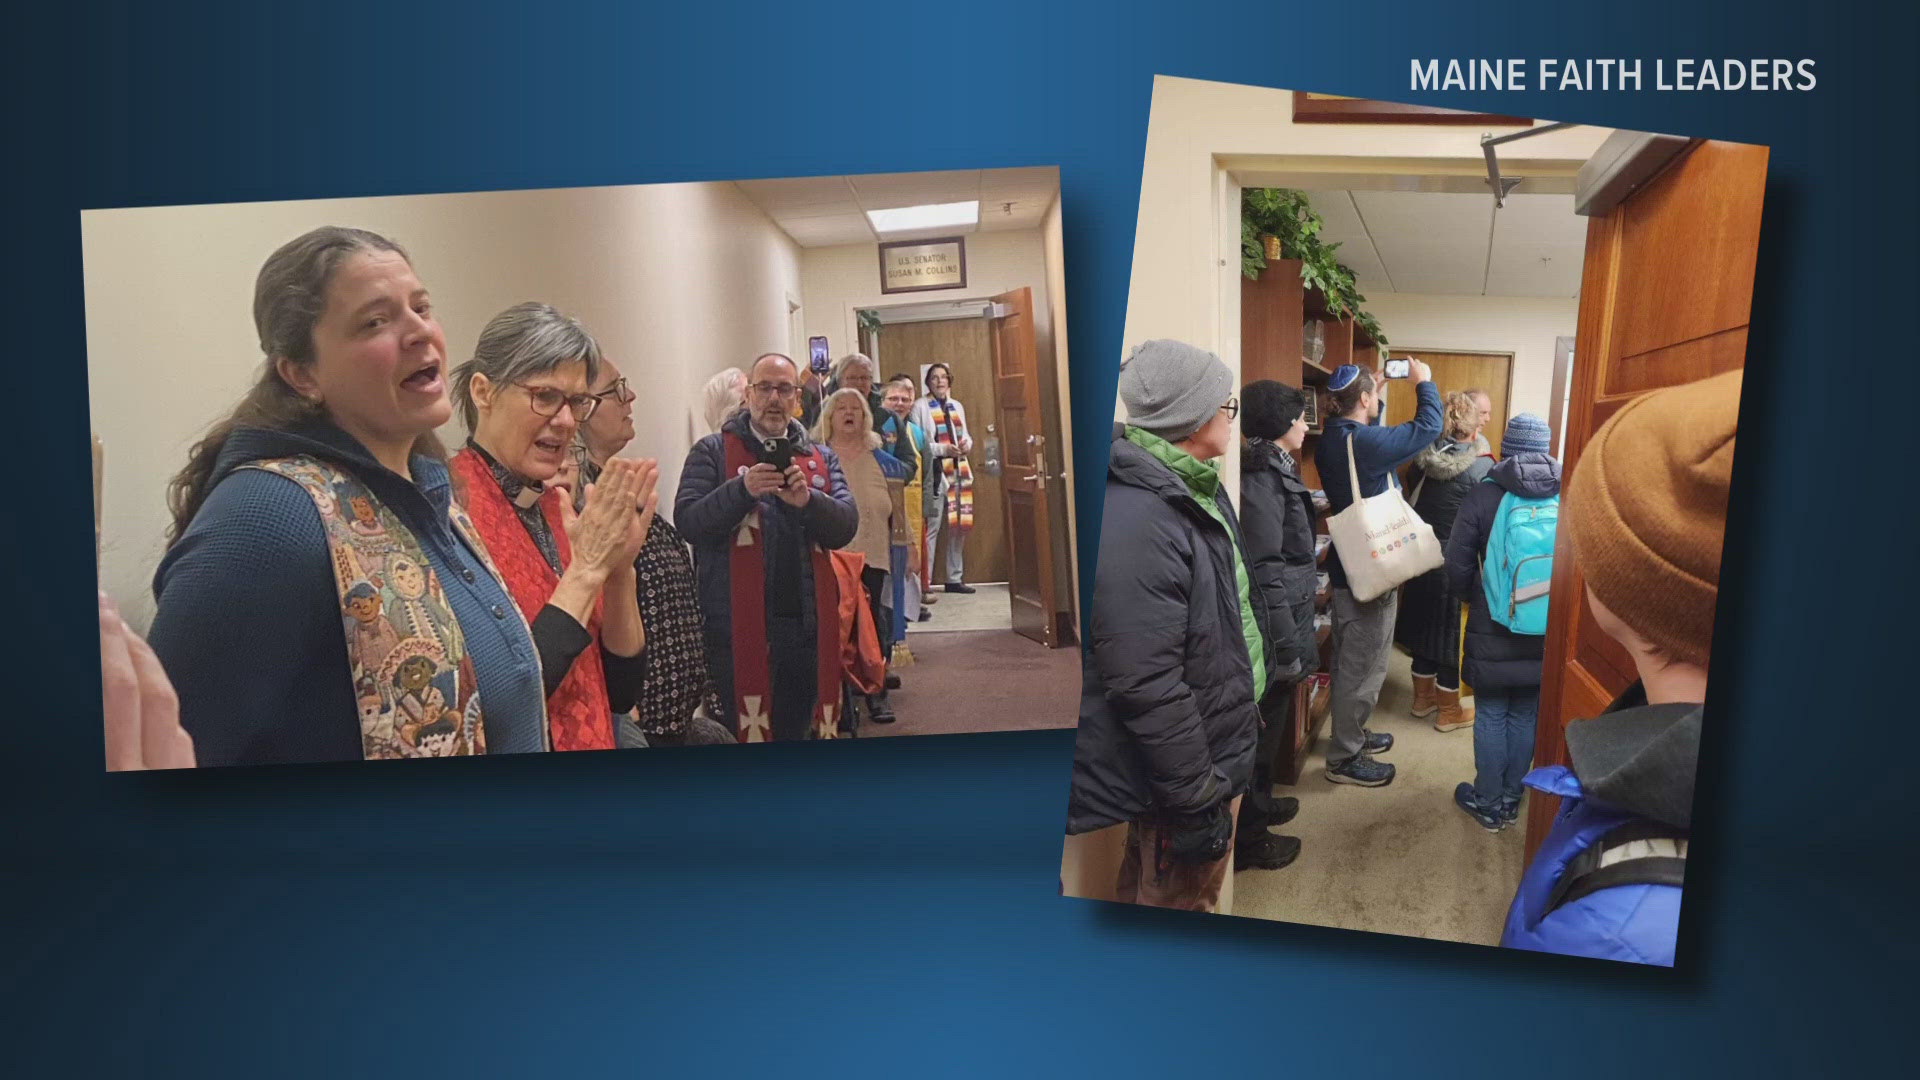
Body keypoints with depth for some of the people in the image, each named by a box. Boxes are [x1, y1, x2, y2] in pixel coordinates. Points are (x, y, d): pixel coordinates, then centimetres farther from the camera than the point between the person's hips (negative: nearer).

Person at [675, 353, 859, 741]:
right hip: (737, 625, -3)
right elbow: (688, 523, -9)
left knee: (798, 728, 15)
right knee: (738, 734, 3)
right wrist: (742, 489, -23)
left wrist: (808, 500, -18)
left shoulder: (823, 458, 12)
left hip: (807, 622, 4)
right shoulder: (712, 452, 2)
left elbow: (846, 527, 1)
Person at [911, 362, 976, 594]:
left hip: (959, 472, 7)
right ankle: (924, 582, -6)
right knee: (931, 527, -11)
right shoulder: (920, 407, -2)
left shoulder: (957, 407, 18)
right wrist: (943, 449, -18)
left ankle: (954, 578, 19)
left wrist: (967, 444, 1)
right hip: (934, 473, -6)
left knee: (959, 526, 9)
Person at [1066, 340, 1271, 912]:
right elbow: (1147, 686, -30)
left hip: (1214, 743, 9)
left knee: (1153, 889, 26)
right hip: (1182, 768, -9)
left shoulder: (1194, 488, 5)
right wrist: (1195, 801, -23)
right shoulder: (1137, 522, -29)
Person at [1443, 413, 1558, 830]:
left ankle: (1488, 803, 18)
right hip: (1546, 631, 2)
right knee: (1525, 716, 14)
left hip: (1492, 628, -2)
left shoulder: (1484, 495, -11)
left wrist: (1472, 597, 12)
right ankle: (1511, 798, 26)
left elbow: (1457, 565, -9)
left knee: (1491, 715, 8)